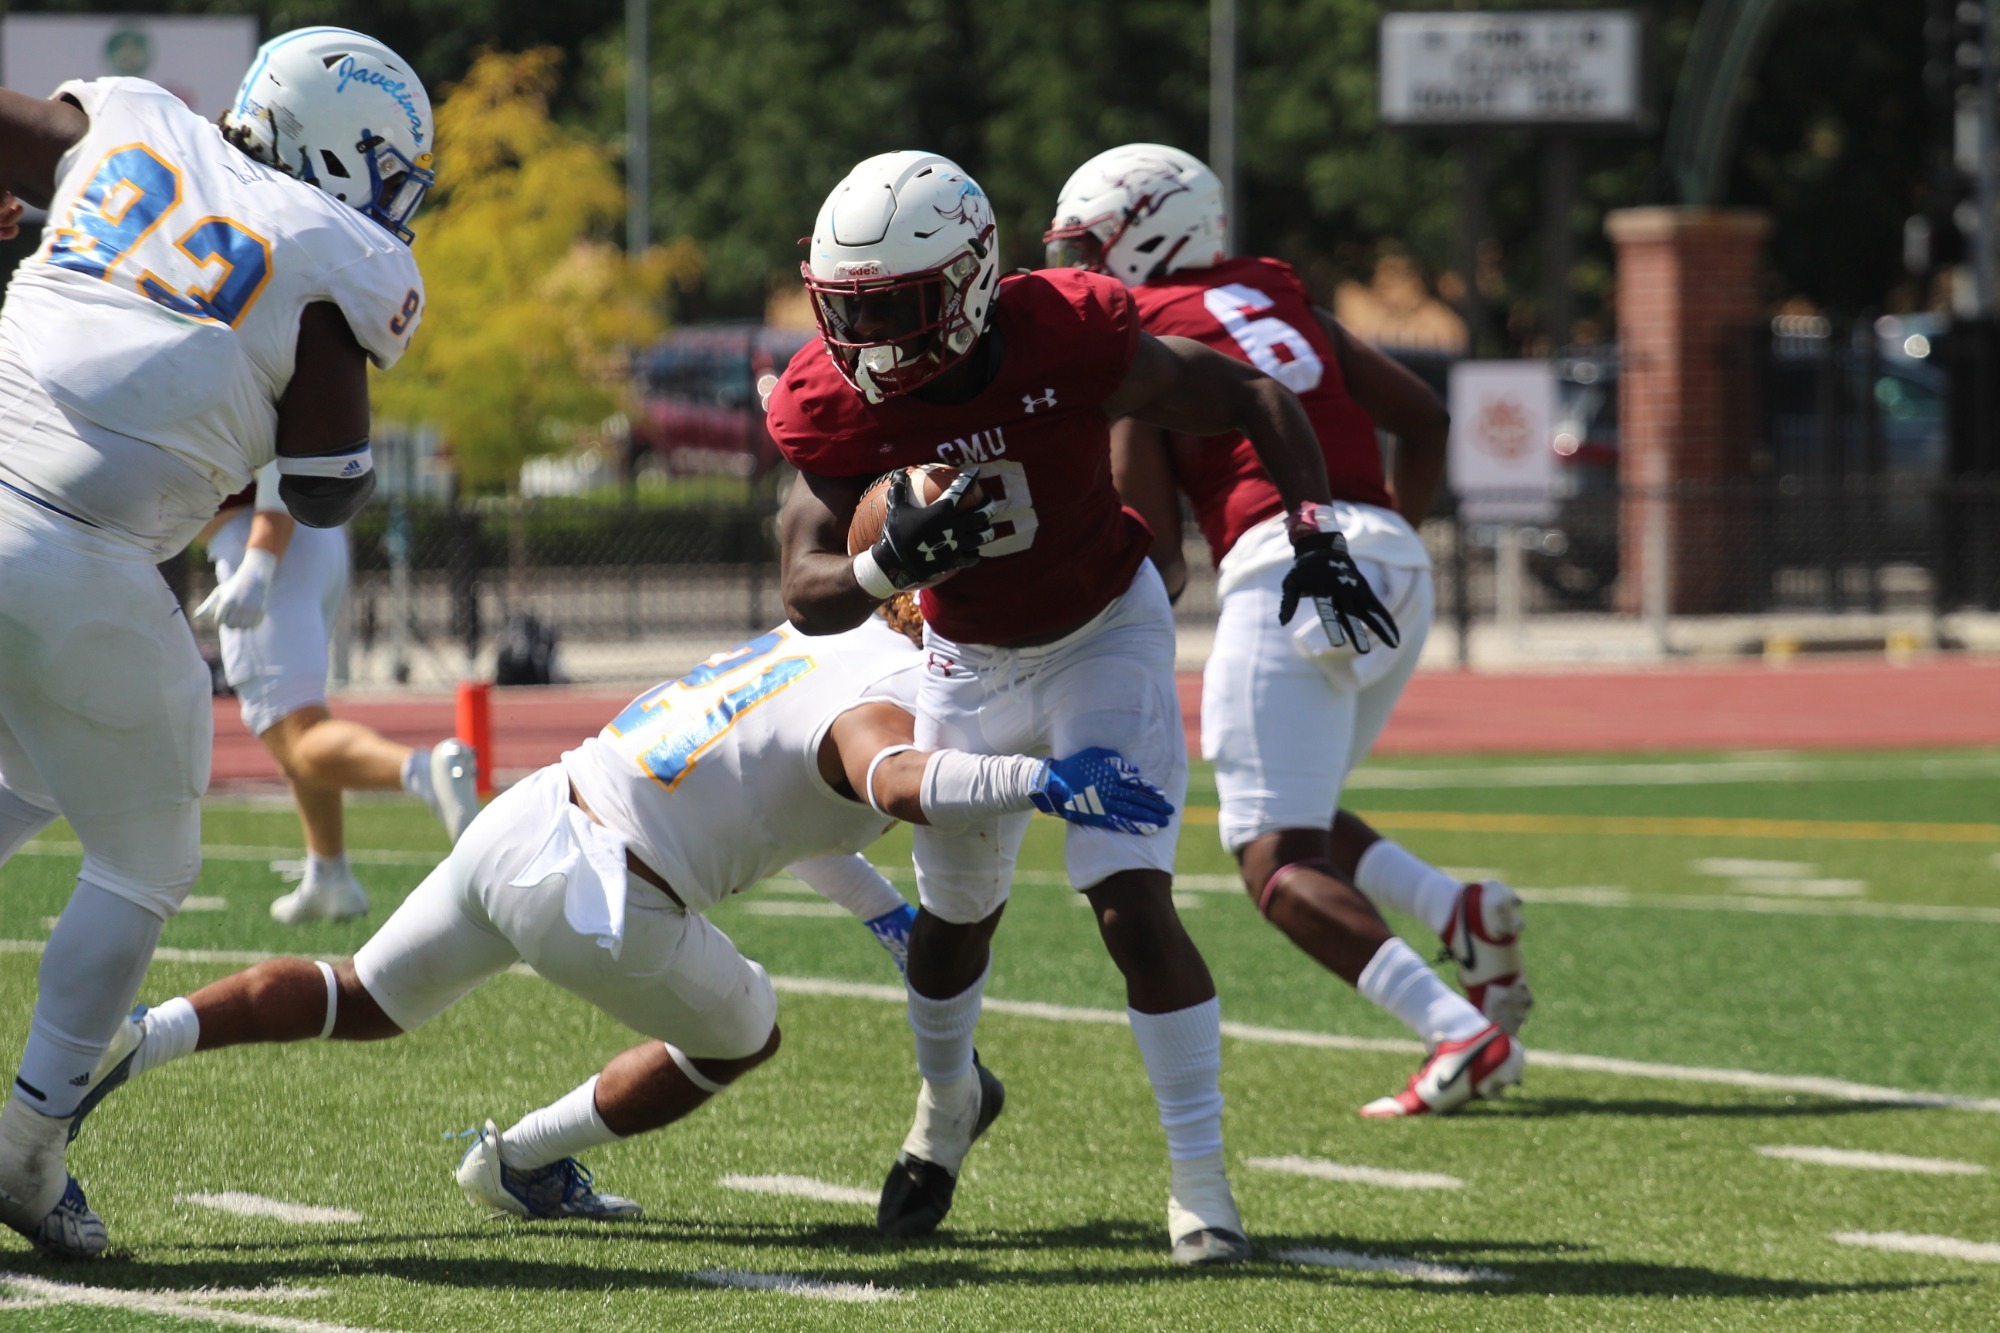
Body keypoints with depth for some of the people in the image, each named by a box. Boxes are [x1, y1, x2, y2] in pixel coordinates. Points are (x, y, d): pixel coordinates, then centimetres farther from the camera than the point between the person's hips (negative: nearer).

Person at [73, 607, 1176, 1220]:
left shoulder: (819, 641, 17)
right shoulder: (880, 704, -12)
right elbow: (900, 787, -38)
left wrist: (890, 913, 37)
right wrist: (1045, 779, -38)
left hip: (523, 817, 8)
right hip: (591, 901, -8)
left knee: (361, 1003, 24)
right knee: (744, 1037, 20)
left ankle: (137, 1038, 6)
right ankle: (523, 1162, 25)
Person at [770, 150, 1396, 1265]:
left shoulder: (1068, 342, -30)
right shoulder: (839, 406, -23)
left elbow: (1255, 398, -17)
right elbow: (809, 597, -23)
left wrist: (1316, 535, -29)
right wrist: (887, 564, -45)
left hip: (1103, 635, -3)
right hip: (968, 661, 3)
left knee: (1133, 908, -16)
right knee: (957, 918, 17)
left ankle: (1202, 1181, -6)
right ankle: (949, 1100, 49)